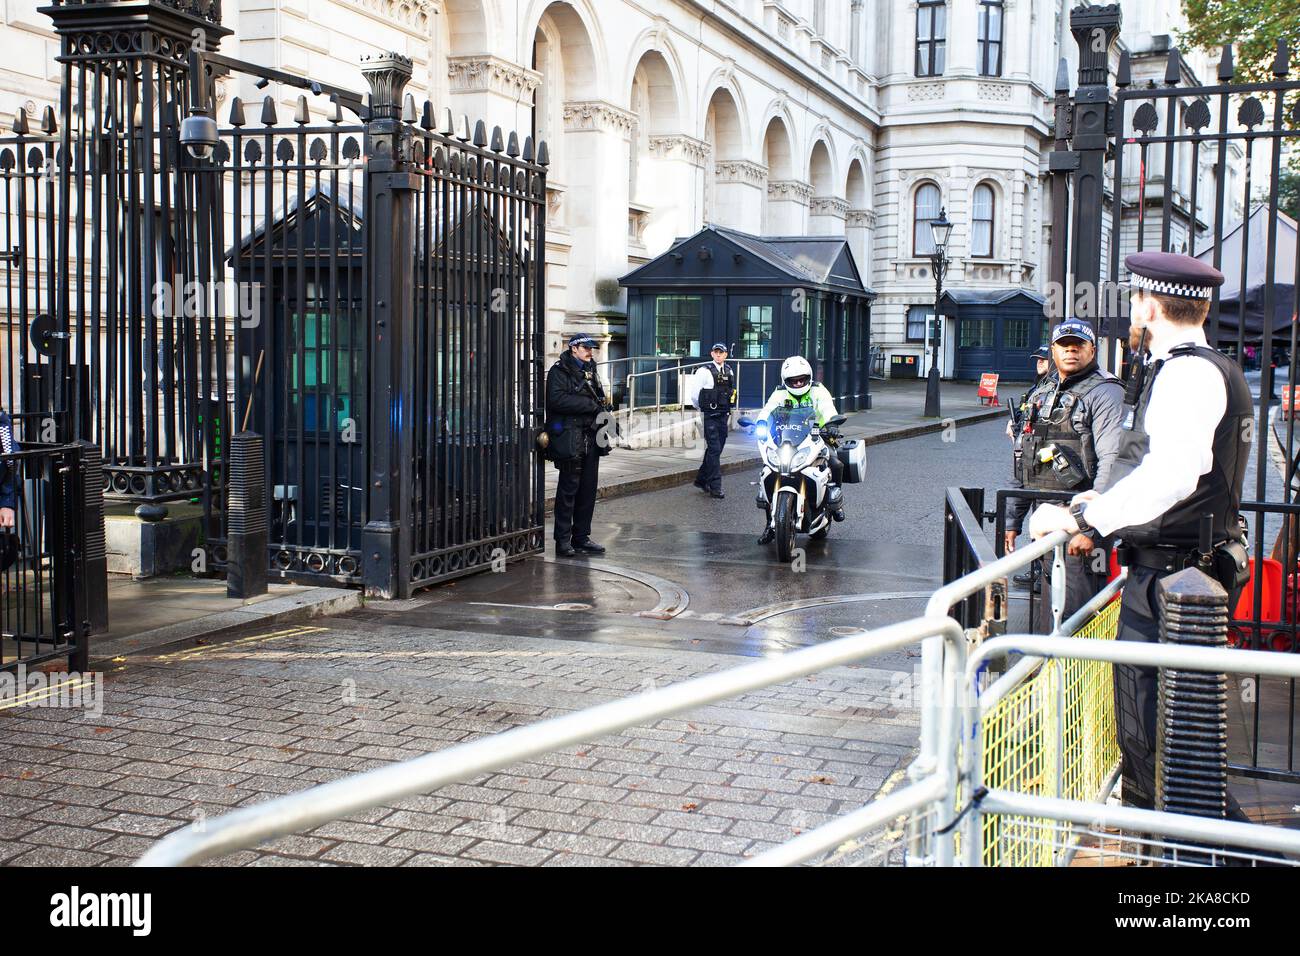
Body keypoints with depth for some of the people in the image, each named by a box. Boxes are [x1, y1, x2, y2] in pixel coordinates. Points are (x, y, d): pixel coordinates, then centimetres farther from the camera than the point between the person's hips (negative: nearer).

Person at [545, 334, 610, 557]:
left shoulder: (590, 371, 19)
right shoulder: (560, 371, -5)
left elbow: (599, 398, 29)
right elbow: (557, 399, -20)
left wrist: (602, 405, 6)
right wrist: (590, 404, -16)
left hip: (591, 438, 8)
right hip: (570, 439, -8)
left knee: (588, 489, 9)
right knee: (568, 489, -5)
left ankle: (581, 537, 17)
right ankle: (563, 540, 0)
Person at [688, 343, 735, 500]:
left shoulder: (729, 371, 11)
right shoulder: (704, 371, -9)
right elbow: (694, 394, -3)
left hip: (724, 416, 6)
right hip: (710, 417, -6)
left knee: (715, 450, 12)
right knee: (714, 450, -10)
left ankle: (701, 480, 26)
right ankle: (715, 487, -9)